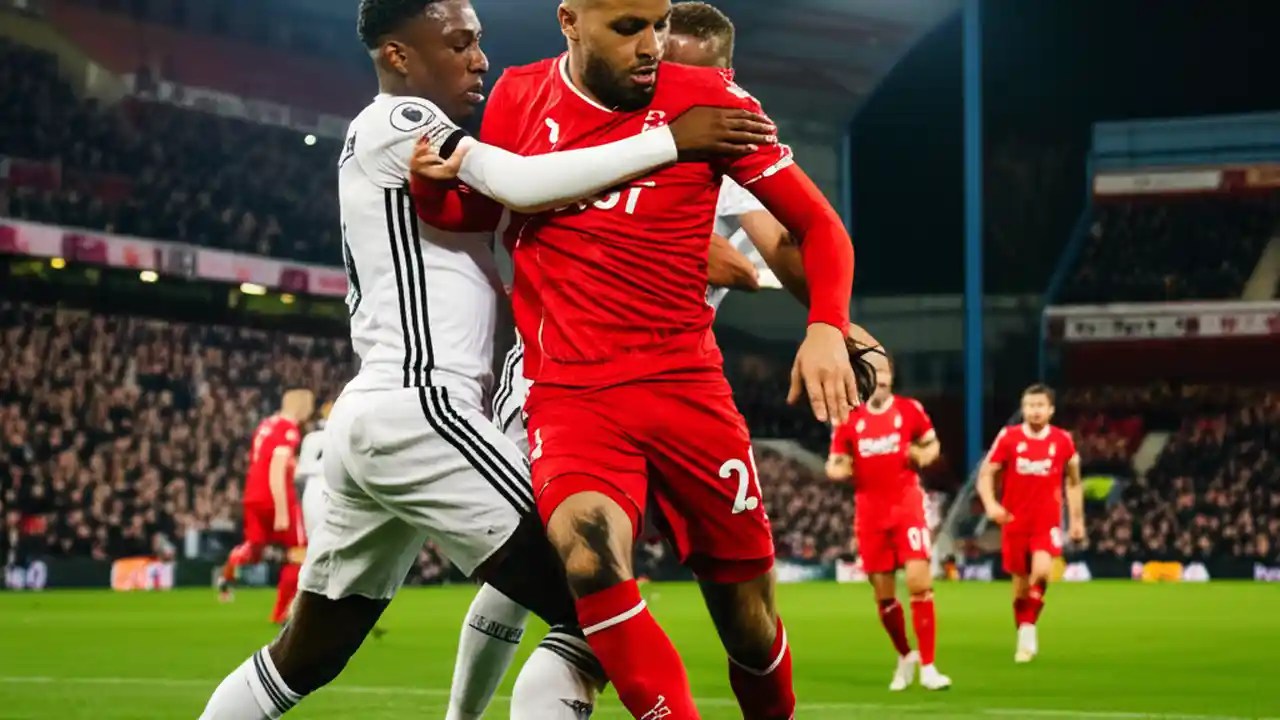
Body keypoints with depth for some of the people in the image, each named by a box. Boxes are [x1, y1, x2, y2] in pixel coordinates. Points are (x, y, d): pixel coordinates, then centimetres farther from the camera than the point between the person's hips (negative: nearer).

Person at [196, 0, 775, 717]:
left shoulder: (422, 146, 25)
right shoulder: (395, 122, -5)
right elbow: (521, 185, -20)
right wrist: (672, 142, -17)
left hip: (369, 417, 10)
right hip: (417, 411, -10)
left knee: (304, 661, 17)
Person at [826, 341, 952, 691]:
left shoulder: (910, 410, 0)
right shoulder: (849, 419, 4)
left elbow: (933, 445, 11)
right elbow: (834, 465, 10)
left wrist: (922, 456, -12)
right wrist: (839, 469, -13)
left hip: (907, 507, -2)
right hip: (870, 514, 2)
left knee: (919, 582, -15)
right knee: (883, 595, 6)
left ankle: (927, 666, -9)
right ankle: (905, 657, 29)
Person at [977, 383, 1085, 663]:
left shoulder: (1063, 440, 0)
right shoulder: (1008, 437, -4)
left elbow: (1074, 481, 13)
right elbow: (985, 474, -1)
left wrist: (1077, 519, 13)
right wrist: (990, 504, -19)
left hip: (1047, 522, -1)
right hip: (1014, 522, 1)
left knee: (1041, 571, -24)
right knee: (1020, 583, 8)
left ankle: (1029, 627, -9)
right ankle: (1023, 637, 24)